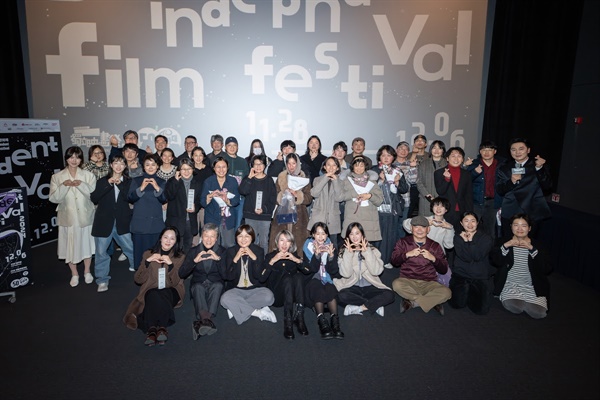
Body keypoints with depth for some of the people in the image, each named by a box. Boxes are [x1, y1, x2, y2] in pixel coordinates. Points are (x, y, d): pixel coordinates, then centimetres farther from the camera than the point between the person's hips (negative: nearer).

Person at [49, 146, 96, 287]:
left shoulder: (88, 175, -1)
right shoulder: (57, 177, -1)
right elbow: (53, 199, -6)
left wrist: (81, 185, -23)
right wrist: (63, 186, -21)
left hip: (85, 217, 0)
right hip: (68, 218, 0)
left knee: (86, 244, 11)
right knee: (70, 246, 9)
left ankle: (87, 271, 31)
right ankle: (74, 274, 28)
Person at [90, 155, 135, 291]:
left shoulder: (128, 182, 7)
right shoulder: (102, 181, 6)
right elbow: (93, 198, -7)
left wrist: (119, 184, -18)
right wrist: (108, 184, -15)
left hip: (122, 222, 0)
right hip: (104, 222, 0)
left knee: (130, 247, 8)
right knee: (101, 252, 3)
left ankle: (136, 266, 34)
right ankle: (102, 280, 15)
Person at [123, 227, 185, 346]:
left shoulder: (180, 257, 11)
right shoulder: (148, 254, 13)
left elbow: (175, 283, -3)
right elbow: (138, 280, 2)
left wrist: (170, 264, -18)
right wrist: (147, 261, -11)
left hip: (170, 293, 0)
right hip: (151, 292, 1)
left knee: (163, 294, -36)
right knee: (154, 295, -36)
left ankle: (152, 330, -47)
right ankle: (161, 328, -48)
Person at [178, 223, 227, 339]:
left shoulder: (222, 252, 4)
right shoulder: (194, 251, 7)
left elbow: (225, 276, -7)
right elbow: (181, 274, -1)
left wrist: (218, 259, -21)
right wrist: (194, 261, -17)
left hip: (215, 285, 0)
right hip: (198, 285, 1)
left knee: (218, 285, -35)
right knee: (198, 286, -34)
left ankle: (200, 322, -52)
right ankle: (206, 320, -59)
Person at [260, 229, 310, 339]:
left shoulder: (294, 255, 18)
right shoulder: (270, 256, 11)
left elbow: (307, 271, -2)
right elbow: (261, 278, -7)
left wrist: (297, 260, -17)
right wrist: (273, 261, -15)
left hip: (293, 296, 2)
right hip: (277, 296, -2)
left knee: (298, 276, -27)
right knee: (287, 278, -31)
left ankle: (299, 317, -36)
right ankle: (288, 321, -42)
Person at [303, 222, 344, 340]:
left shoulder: (330, 246, 4)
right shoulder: (308, 247, 1)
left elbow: (333, 271, -5)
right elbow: (311, 269, -12)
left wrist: (331, 255, -21)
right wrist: (316, 254, -27)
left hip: (328, 280, 2)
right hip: (313, 280, -1)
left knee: (331, 289, -30)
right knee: (317, 287, -33)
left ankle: (335, 320, -34)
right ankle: (322, 321, -37)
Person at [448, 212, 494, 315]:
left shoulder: (486, 238, 3)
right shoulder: (458, 237, 6)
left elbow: (478, 257, -13)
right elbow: (464, 257, -10)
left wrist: (470, 241, -8)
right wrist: (465, 241, -11)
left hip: (481, 277, 0)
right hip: (460, 275, 0)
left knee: (481, 309, -15)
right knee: (457, 303, -18)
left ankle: (471, 293, 17)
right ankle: (463, 291, 16)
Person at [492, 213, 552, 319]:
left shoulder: (536, 245, 3)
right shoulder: (506, 242, 4)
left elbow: (547, 269, -11)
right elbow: (496, 261, -8)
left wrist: (531, 249, -20)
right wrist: (505, 246, -23)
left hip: (532, 287, 1)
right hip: (510, 284, 0)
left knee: (538, 313, -20)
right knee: (513, 307, -27)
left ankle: (523, 301, 12)